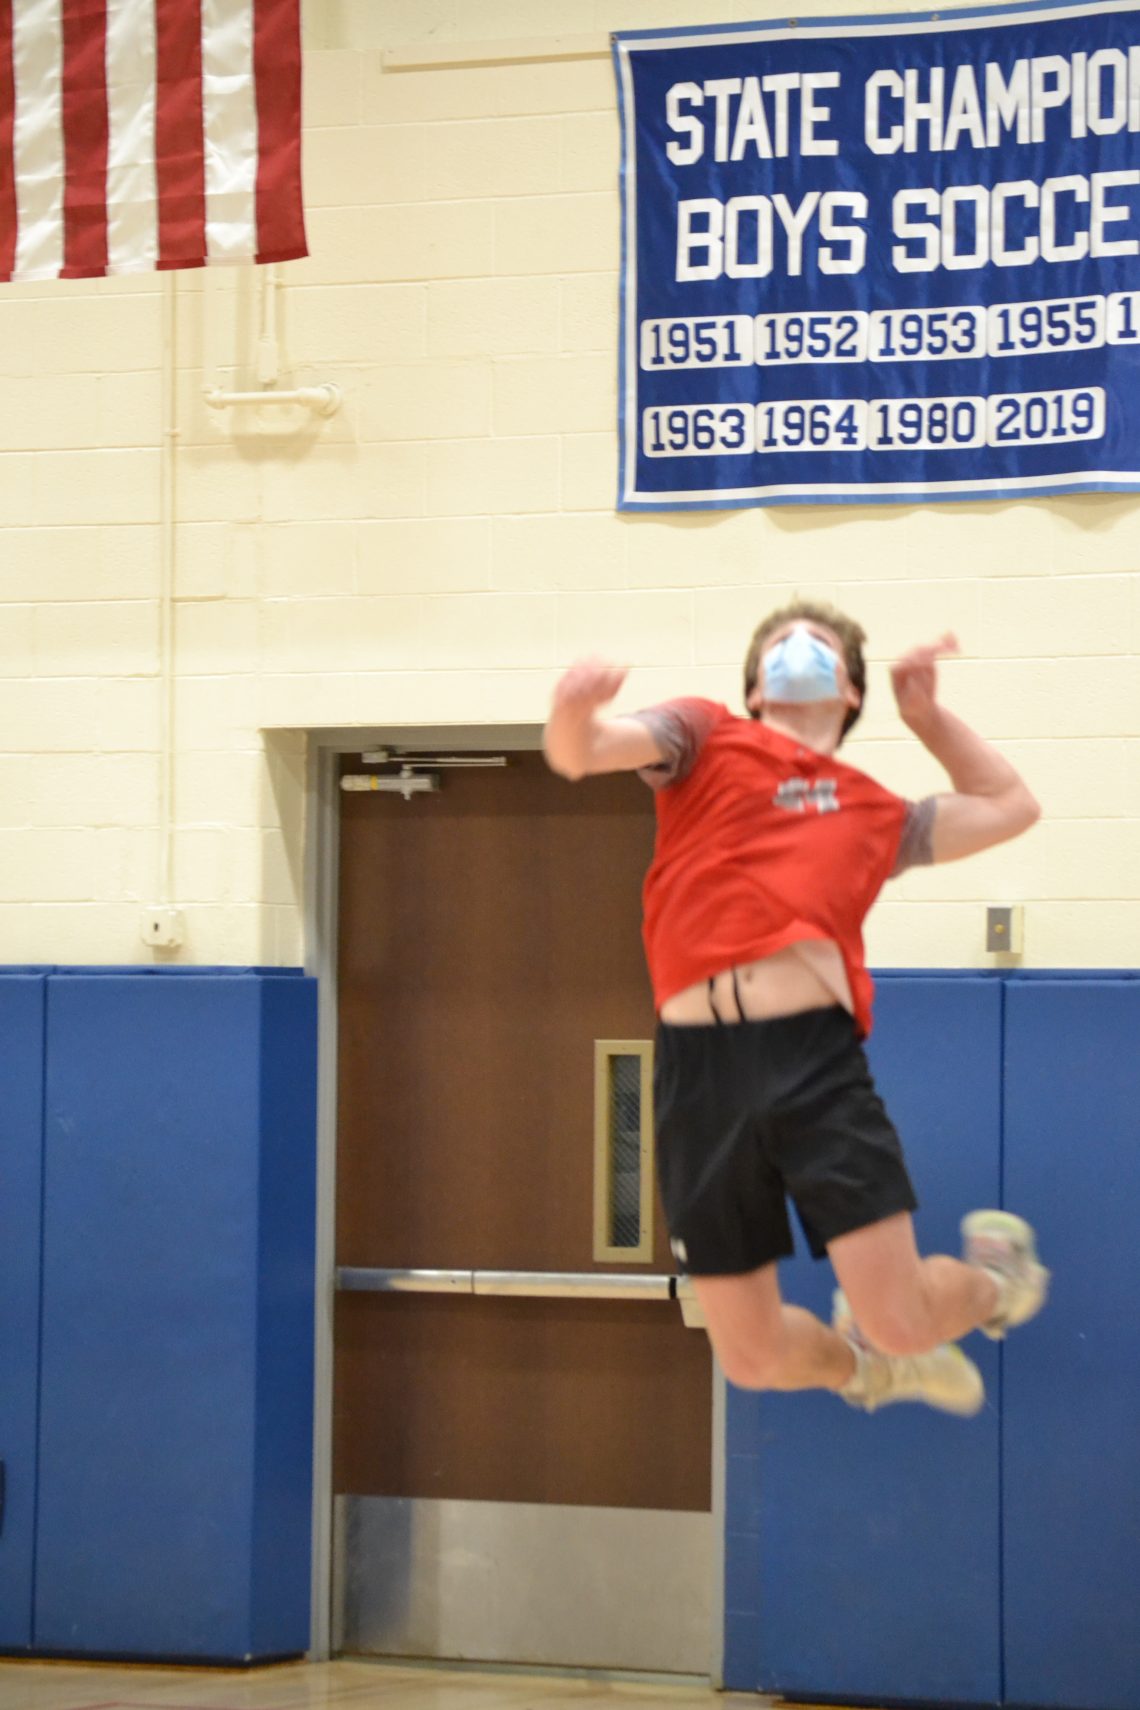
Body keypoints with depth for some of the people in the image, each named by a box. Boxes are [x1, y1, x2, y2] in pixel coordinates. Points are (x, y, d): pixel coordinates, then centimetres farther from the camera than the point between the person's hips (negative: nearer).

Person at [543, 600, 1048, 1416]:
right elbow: (582, 751, -2)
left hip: (816, 1054, 1)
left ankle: (993, 1276, 27)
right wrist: (573, 712, -25)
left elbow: (1010, 805, 35)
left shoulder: (875, 812, 21)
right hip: (702, 1065, -1)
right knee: (754, 1357, 3)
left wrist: (926, 712, 30)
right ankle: (865, 1364, 38)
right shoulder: (706, 738, 15)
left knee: (899, 1321, -9)